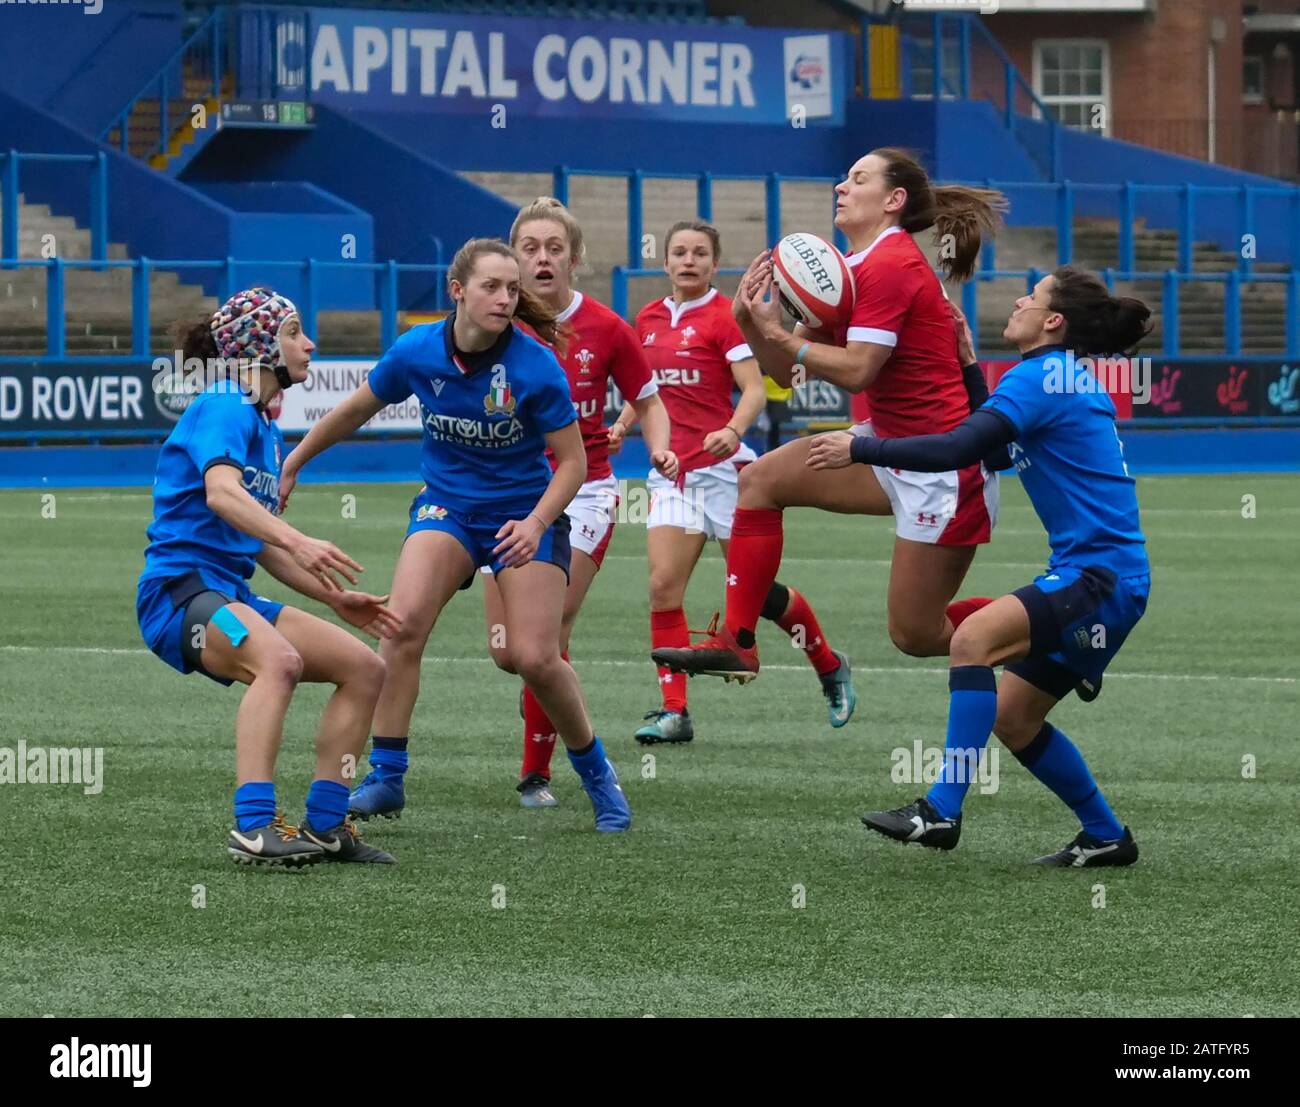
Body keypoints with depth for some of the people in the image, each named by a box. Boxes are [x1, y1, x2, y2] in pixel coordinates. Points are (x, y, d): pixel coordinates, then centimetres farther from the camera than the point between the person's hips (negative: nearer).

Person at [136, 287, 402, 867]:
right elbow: (220, 493, -29)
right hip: (181, 590, -10)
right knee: (279, 660, -36)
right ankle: (253, 829, -44)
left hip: (230, 597, 10)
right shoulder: (223, 410, -9)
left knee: (364, 667, 3)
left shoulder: (266, 428, 21)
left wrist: (335, 596, 21)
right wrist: (298, 541, -43)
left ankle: (324, 826, 6)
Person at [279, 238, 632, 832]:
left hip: (524, 512, -2)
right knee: (404, 620, -23)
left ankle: (596, 774, 15)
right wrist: (292, 464, 15)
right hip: (448, 504, 2)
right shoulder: (416, 352, -12)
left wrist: (536, 523, -27)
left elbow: (572, 460, -11)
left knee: (534, 658, -11)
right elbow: (356, 409, 7)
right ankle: (386, 776, -14)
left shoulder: (535, 366, -19)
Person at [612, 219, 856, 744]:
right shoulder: (648, 320, 10)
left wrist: (733, 431, -33)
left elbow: (754, 390, -14)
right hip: (672, 472, 5)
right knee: (663, 586, -10)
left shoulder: (724, 316, -7)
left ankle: (830, 667, 26)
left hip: (722, 467, -5)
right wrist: (622, 425, 5)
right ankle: (673, 711, -9)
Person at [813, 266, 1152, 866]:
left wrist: (860, 449, -16)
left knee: (975, 636, -27)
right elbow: (988, 442, 29)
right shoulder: (1072, 379, 18)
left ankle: (942, 810, -32)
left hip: (1100, 576, -10)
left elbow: (959, 448, -22)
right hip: (1103, 576, 10)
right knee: (1012, 718, 13)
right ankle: (1105, 837, 24)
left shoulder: (1039, 377, -12)